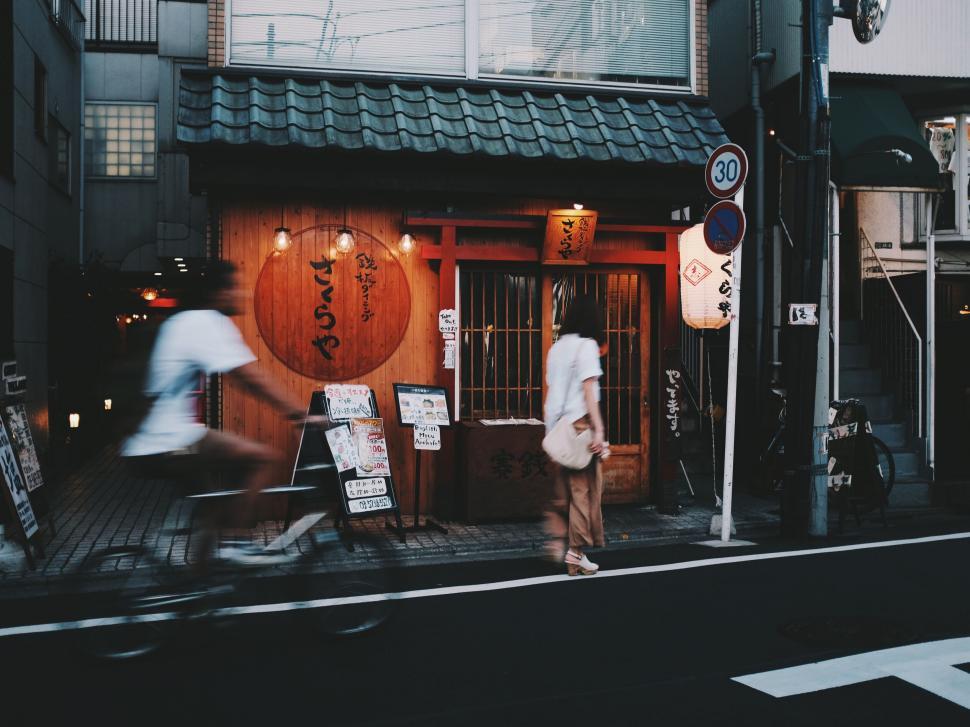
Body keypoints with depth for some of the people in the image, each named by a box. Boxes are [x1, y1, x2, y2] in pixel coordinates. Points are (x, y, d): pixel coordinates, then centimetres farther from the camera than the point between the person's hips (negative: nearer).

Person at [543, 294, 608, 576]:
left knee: (563, 490, 15)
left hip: (556, 427, 7)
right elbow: (588, 390, -14)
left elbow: (551, 390, 12)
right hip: (580, 425, -7)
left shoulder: (556, 348, 13)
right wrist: (599, 430, -15)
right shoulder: (587, 345, -7)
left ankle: (557, 541, 12)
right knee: (585, 489, 1)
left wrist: (552, 428, 16)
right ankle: (577, 553, 4)